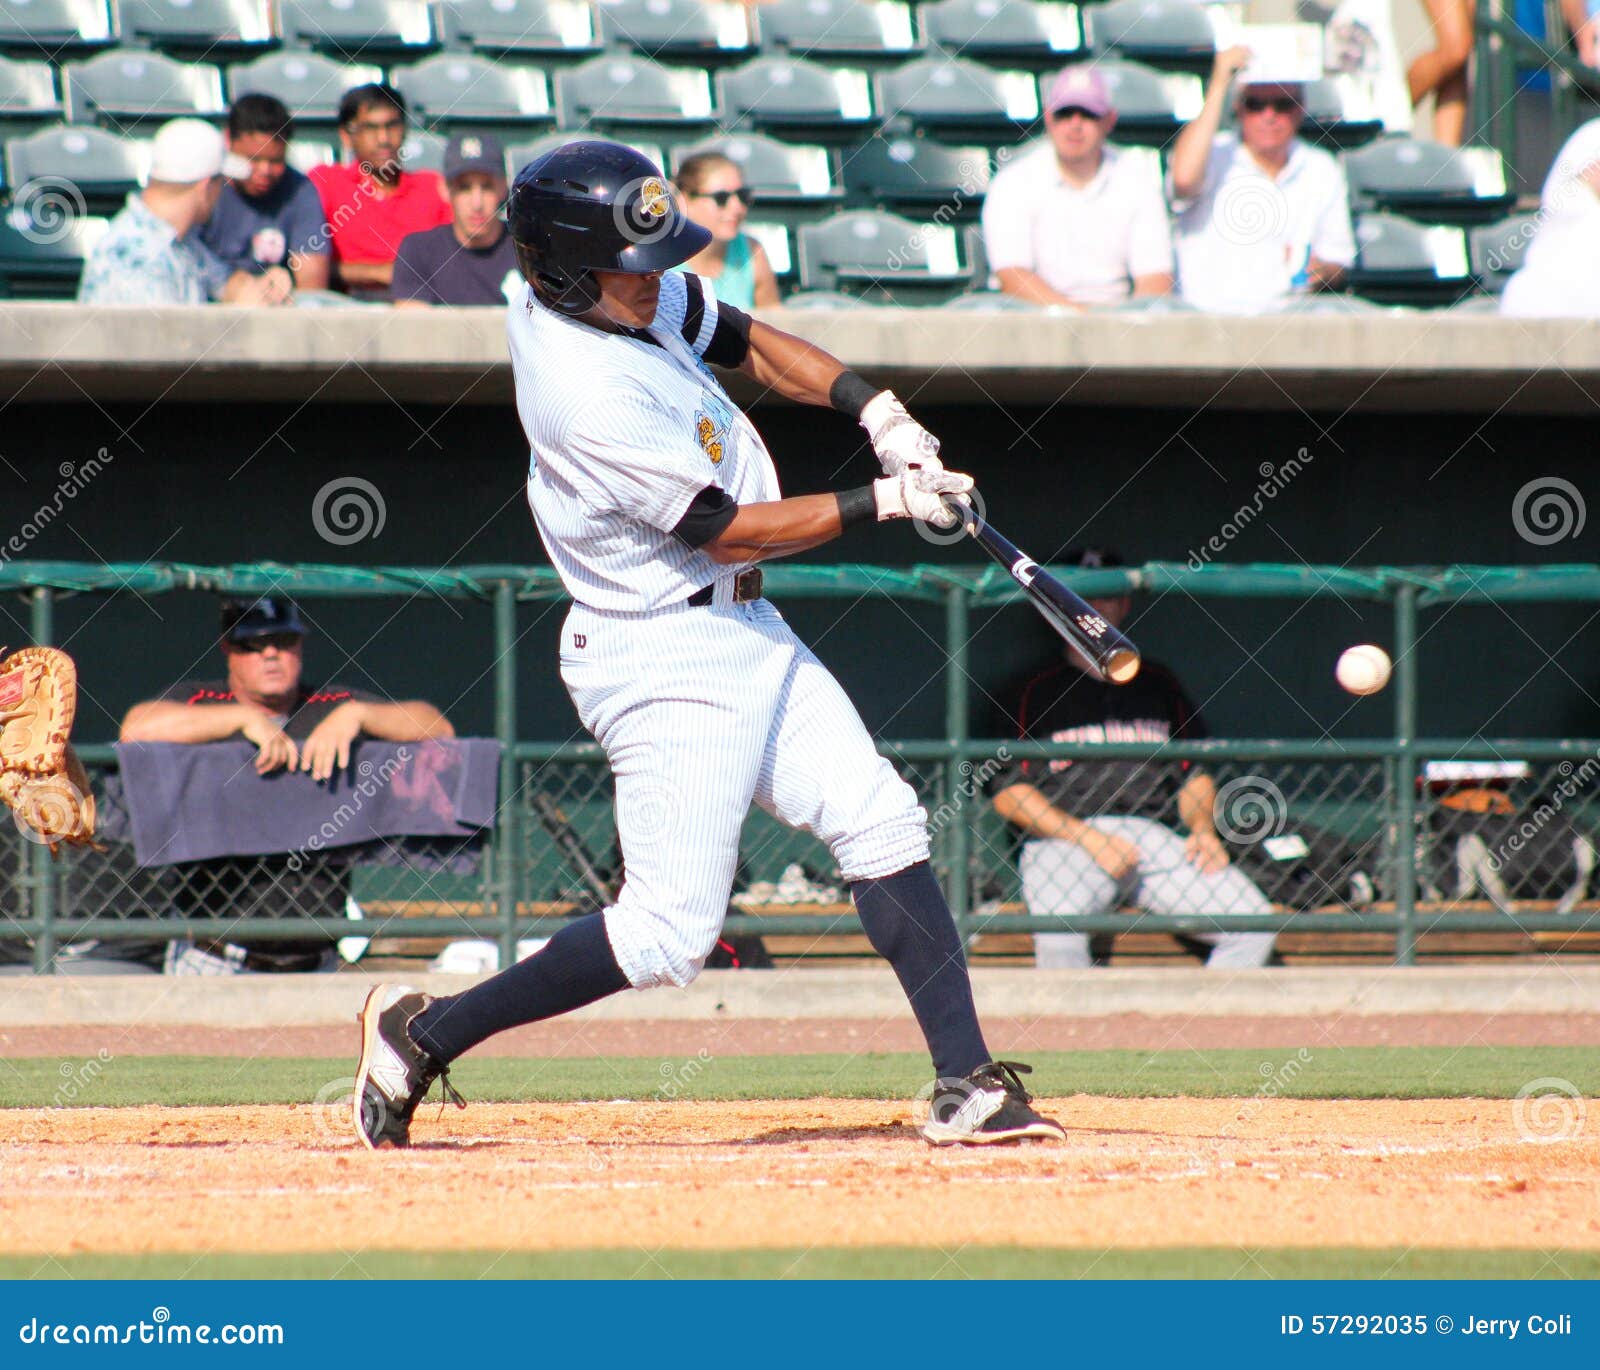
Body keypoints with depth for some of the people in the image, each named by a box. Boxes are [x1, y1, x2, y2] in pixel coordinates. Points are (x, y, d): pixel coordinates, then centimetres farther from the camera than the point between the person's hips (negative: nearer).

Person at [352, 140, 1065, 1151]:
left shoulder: (629, 298, 0)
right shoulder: (589, 394, -27)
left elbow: (744, 340, 16)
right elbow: (728, 530, -21)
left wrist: (876, 410, 2)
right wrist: (886, 502, -15)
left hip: (742, 633, 10)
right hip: (666, 662, -10)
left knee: (883, 828, 2)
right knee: (669, 934, -9)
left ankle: (968, 1085, 0)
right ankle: (423, 1035, 4)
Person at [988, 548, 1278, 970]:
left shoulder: (1158, 685, 23)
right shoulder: (1035, 693, 11)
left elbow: (1194, 773, 25)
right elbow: (1008, 795, 2)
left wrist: (1203, 829, 3)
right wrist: (1089, 839, -11)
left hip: (1154, 837, 4)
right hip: (1063, 839, -4)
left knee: (1254, 921, -20)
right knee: (1059, 939, -37)